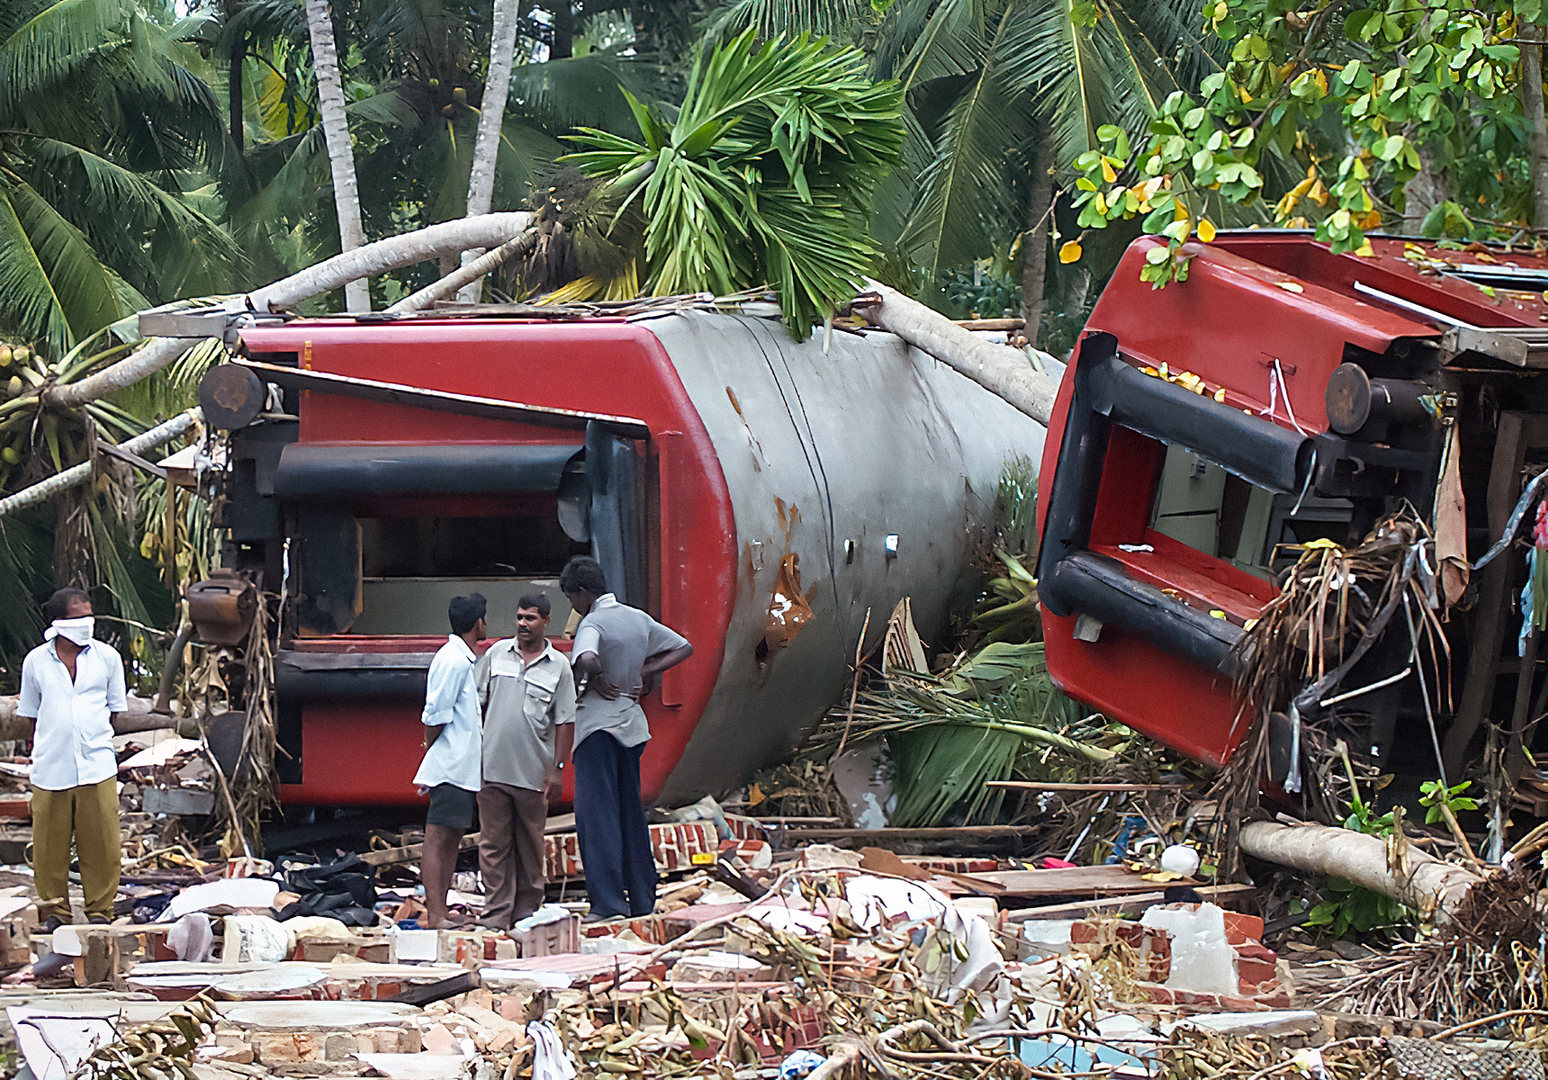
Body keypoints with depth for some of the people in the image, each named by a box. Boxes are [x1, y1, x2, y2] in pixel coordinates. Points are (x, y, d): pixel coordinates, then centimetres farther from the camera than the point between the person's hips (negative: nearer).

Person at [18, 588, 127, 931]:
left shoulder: (106, 657, 6)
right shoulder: (36, 662, 6)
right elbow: (31, 713, 15)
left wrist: (93, 737, 9)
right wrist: (47, 746, 9)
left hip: (97, 769, 0)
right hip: (50, 770, 0)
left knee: (101, 844, -1)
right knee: (49, 846, 2)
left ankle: (100, 910, 11)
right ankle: (54, 910, 14)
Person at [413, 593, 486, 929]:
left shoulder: (464, 660, 18)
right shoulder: (452, 661, -14)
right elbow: (435, 716, -16)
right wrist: (431, 758, -8)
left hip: (463, 768, 10)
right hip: (451, 767, -10)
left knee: (451, 839, 10)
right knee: (438, 839, -9)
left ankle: (439, 912, 13)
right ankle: (435, 917, -12)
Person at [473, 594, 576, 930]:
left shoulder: (558, 667, 4)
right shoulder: (496, 654, 7)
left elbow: (564, 722, 3)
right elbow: (474, 702, 11)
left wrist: (557, 768, -2)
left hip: (533, 772, -1)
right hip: (492, 769, 1)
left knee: (530, 845, 7)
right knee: (493, 843, -1)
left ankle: (527, 909, 17)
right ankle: (497, 911, 2)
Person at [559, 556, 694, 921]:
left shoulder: (593, 623, -14)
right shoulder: (639, 619, 10)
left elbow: (587, 660, -35)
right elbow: (684, 648, 18)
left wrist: (592, 681, -14)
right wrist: (646, 671, 8)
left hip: (598, 722, -8)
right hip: (631, 721, 8)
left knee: (596, 812, -7)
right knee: (630, 811, 14)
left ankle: (608, 901, -13)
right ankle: (642, 898, 16)